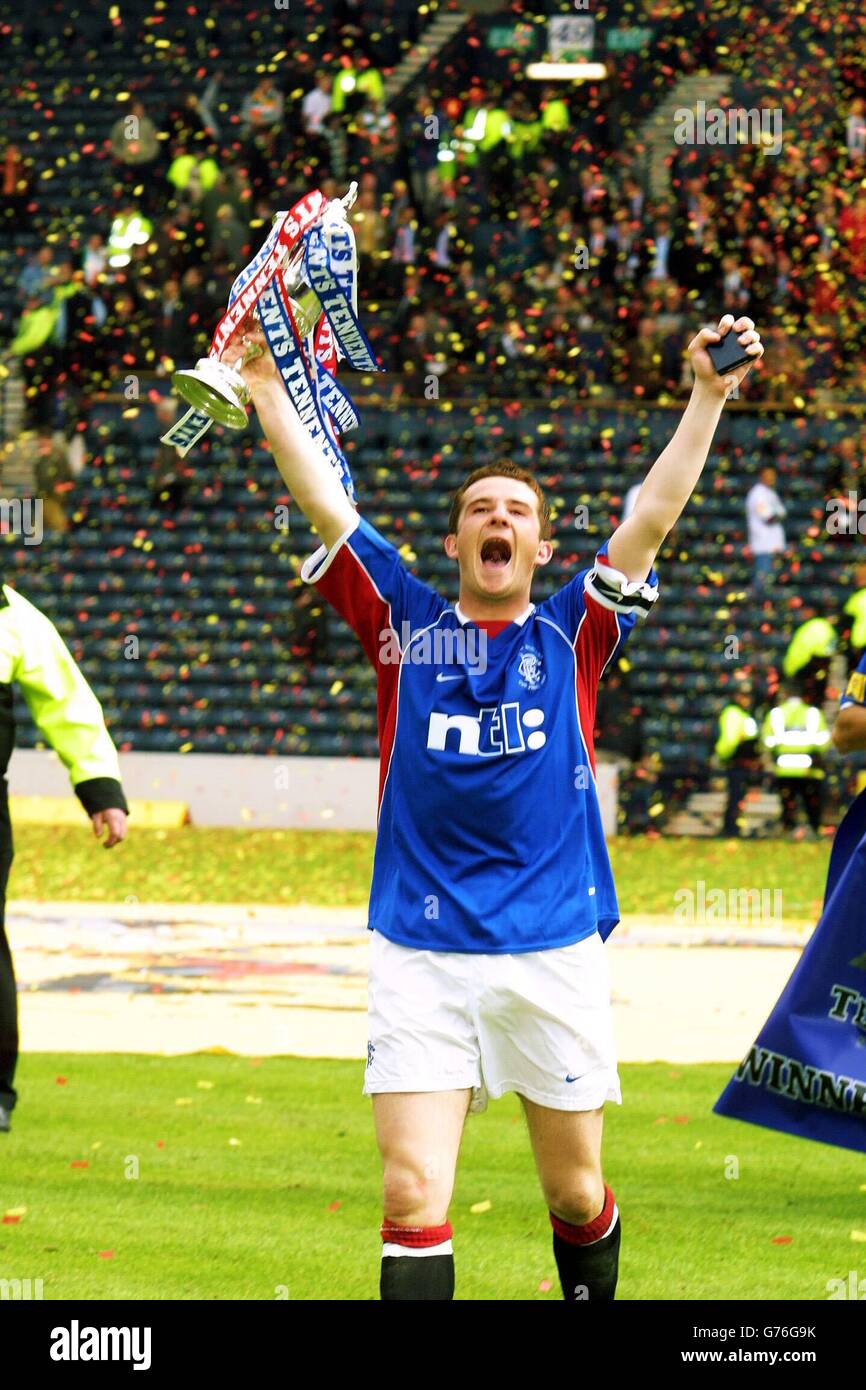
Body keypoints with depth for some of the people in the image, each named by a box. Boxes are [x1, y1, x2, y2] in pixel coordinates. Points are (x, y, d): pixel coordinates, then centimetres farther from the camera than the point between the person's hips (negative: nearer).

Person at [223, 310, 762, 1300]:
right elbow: (324, 504, 3)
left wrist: (710, 393, -9)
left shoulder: (571, 636, 8)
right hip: (420, 952, -1)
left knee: (576, 1193, 9)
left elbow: (656, 514, 0)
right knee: (412, 1198, -10)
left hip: (554, 951, 1)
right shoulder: (406, 625, 8)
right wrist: (266, 388, -5)